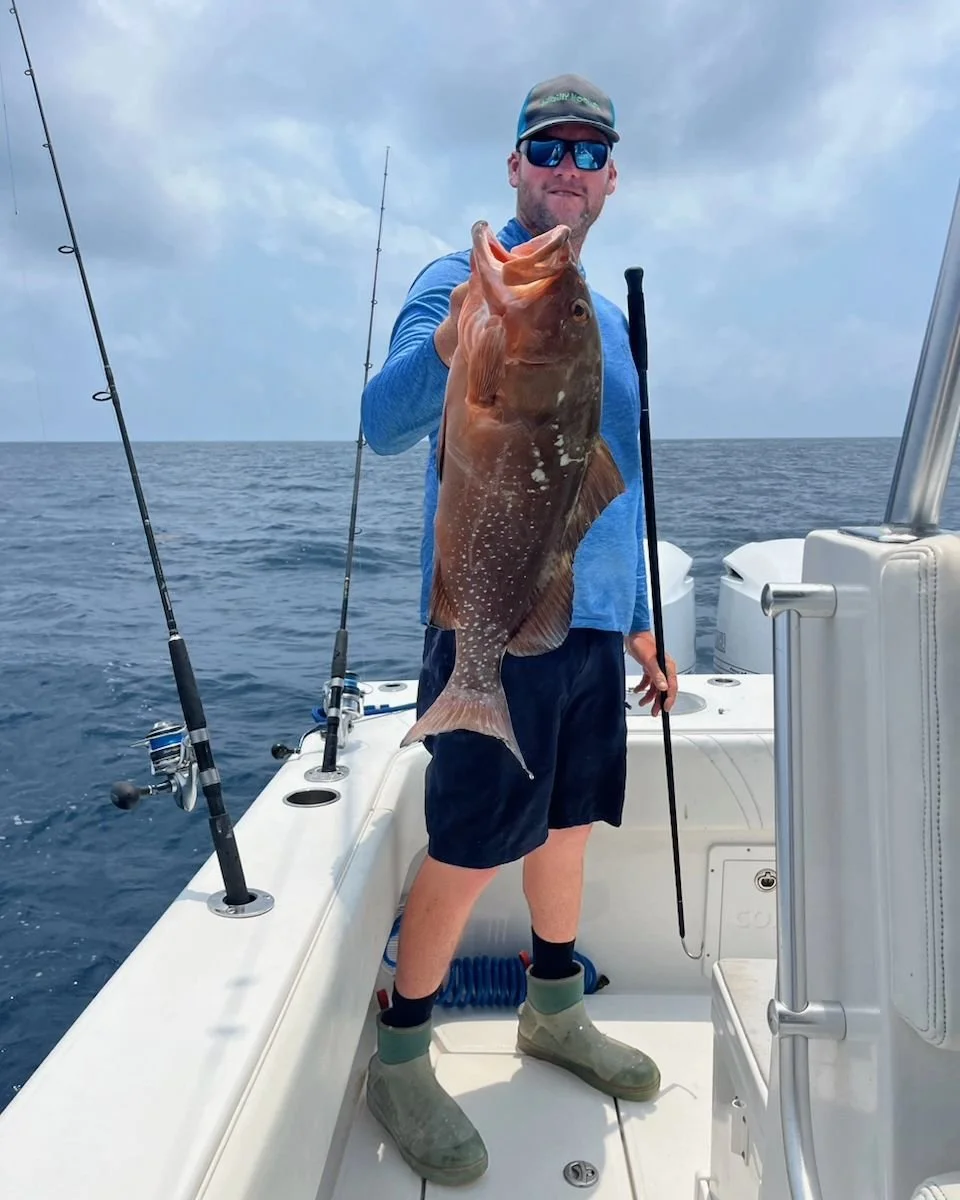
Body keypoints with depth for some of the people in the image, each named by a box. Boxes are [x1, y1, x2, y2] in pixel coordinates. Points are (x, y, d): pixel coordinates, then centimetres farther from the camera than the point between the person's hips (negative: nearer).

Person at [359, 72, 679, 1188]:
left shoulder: (606, 318, 18)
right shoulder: (460, 281, -4)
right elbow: (382, 424, -21)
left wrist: (641, 626, 19)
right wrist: (451, 338, -41)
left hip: (594, 621, 8)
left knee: (569, 818, 16)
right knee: (470, 848, -2)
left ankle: (554, 1014, 37)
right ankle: (398, 1060, 20)